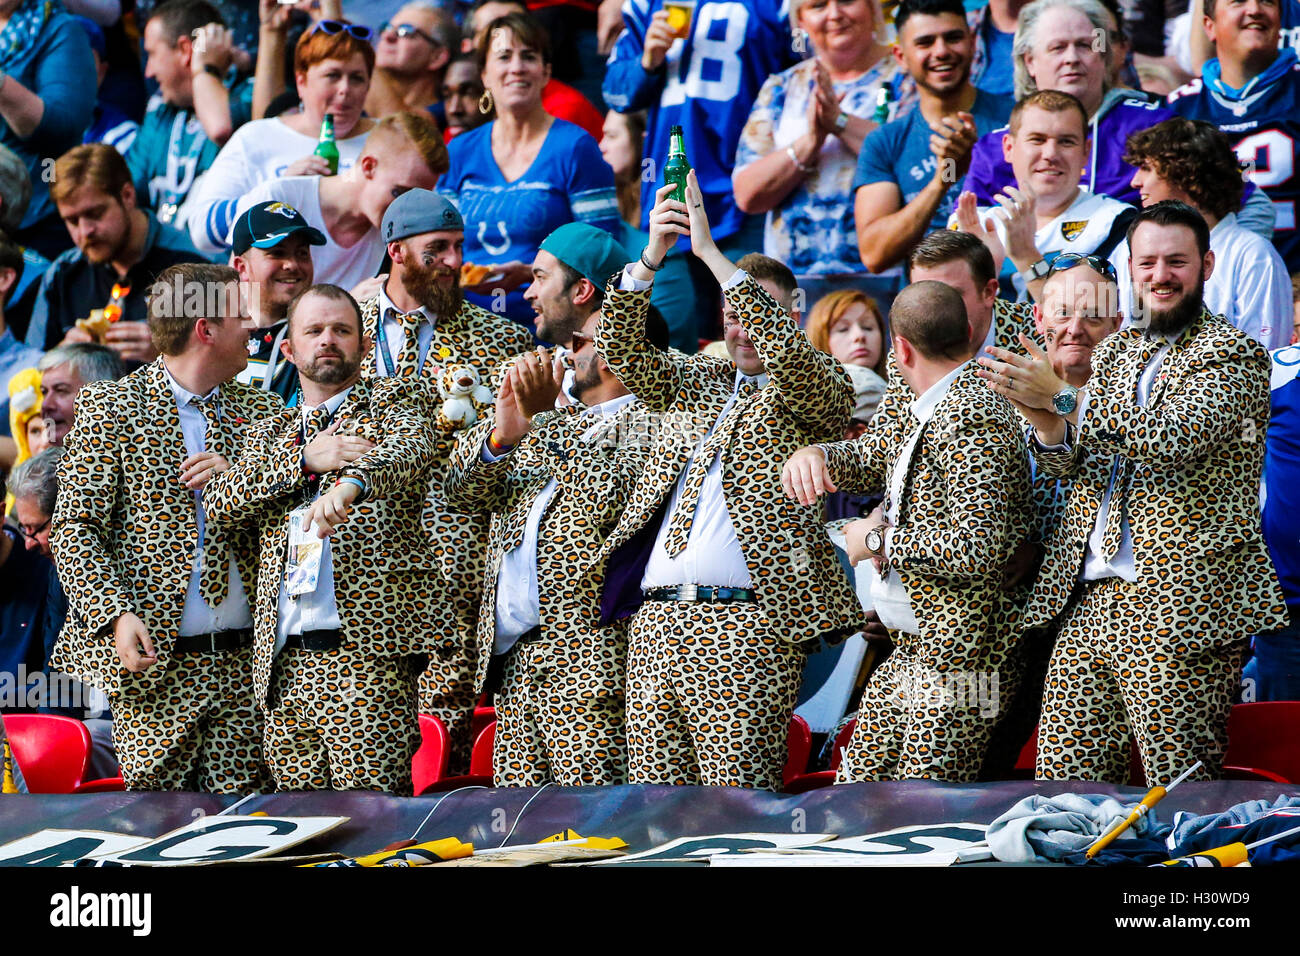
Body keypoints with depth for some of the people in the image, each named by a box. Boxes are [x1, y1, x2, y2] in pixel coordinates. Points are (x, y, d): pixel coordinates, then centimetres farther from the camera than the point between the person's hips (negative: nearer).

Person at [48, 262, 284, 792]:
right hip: (154, 662, -4)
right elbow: (73, 529, -5)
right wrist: (114, 615, -19)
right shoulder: (111, 408, 0)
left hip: (243, 663, 4)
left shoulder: (260, 409, 14)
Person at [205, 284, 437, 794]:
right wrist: (304, 460, -7)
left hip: (366, 655, -5)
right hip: (284, 663, 5)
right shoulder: (270, 432, 24)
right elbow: (219, 503, 7)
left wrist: (351, 482, -35)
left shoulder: (391, 401, 11)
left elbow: (408, 452, -13)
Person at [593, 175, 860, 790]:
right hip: (657, 617, 6)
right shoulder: (697, 381, 24)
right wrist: (652, 256, -3)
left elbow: (788, 350, -14)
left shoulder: (818, 391, 7)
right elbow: (621, 350, 12)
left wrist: (711, 253, -14)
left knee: (738, 802, -12)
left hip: (744, 622, -6)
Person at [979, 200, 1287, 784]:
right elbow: (1069, 463, 16)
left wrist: (1061, 398, -22)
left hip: (1179, 609, -7)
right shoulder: (1115, 352, 19)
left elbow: (1177, 438, -20)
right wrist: (1046, 422, -9)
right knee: (1061, 778, 3)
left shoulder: (1235, 355, -4)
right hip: (1090, 603, 7)